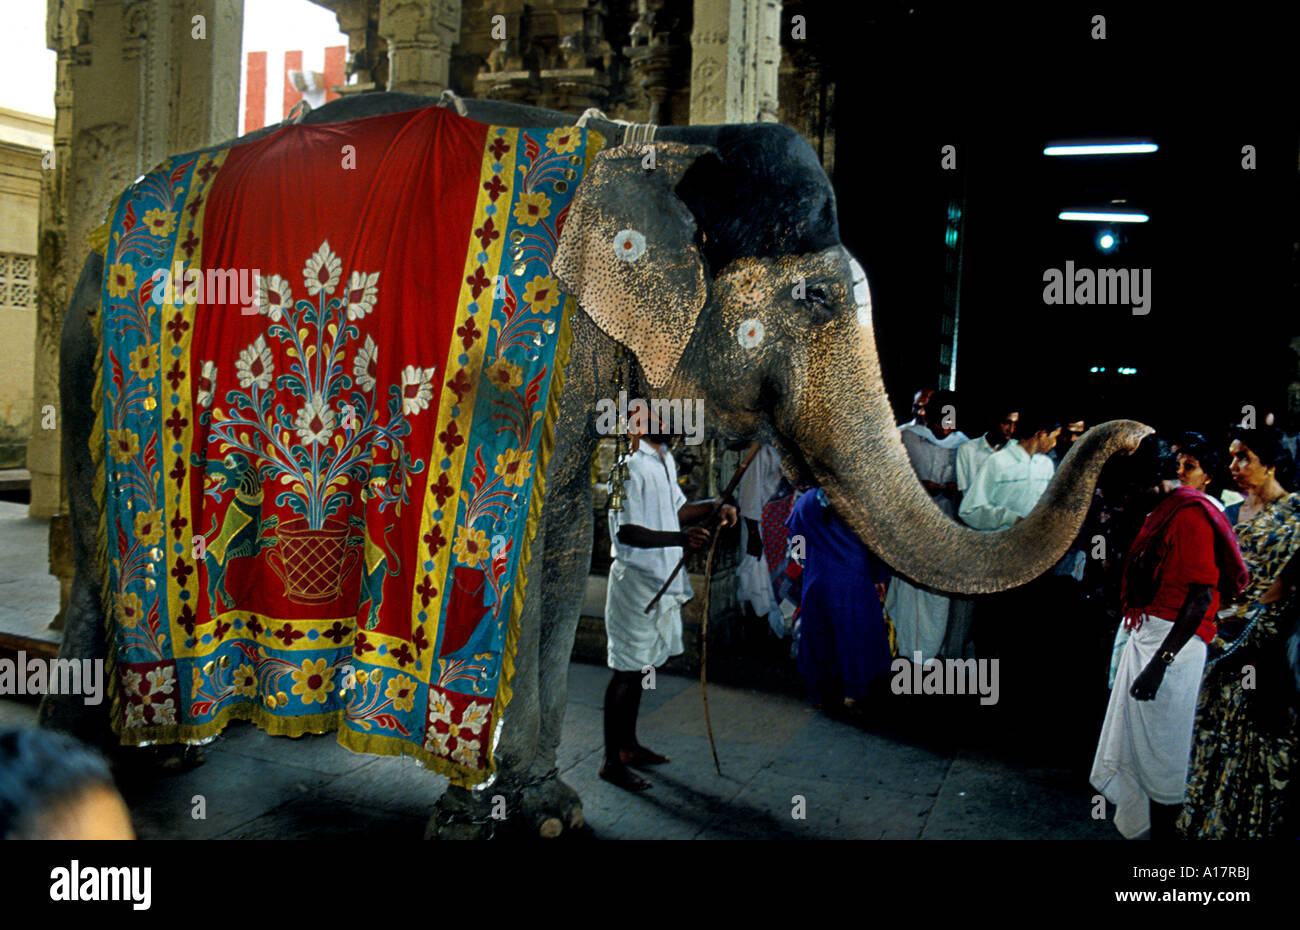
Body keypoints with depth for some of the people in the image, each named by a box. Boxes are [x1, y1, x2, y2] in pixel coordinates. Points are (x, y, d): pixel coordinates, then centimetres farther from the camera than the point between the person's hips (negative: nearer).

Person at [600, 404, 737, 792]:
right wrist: (681, 537, -32)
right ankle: (612, 761, 5)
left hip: (662, 579, 9)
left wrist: (714, 506, 9)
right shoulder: (632, 467, -18)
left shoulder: (665, 460, 12)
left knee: (641, 665, 17)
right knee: (627, 669, -3)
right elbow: (627, 532, -24)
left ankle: (628, 745, 30)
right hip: (636, 579, -9)